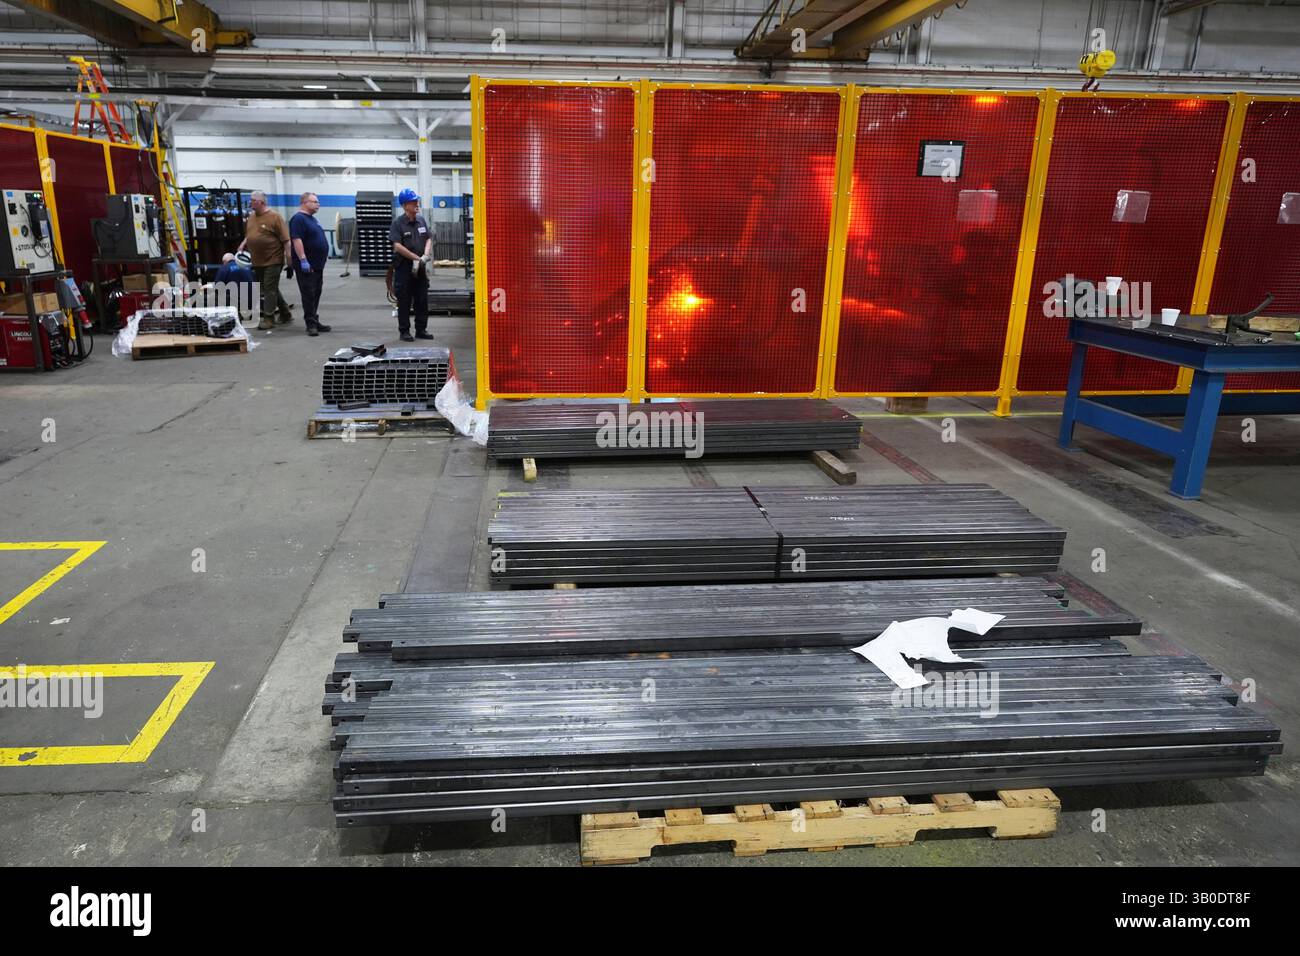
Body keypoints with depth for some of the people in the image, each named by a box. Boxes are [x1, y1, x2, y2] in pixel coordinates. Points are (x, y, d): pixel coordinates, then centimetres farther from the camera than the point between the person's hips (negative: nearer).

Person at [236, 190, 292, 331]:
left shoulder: (275, 217, -10)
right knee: (270, 289, 14)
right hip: (257, 261, 7)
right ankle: (285, 313, 27)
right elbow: (248, 235, 24)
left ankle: (269, 318, 5)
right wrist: (243, 244, 4)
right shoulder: (251, 217, 10)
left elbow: (286, 241, -12)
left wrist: (289, 263, -14)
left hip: (273, 260, -7)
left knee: (270, 289, -3)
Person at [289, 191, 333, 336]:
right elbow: (297, 240, -20)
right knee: (309, 295, -6)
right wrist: (303, 260, -26)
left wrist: (322, 261, 24)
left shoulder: (312, 218, 18)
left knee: (316, 295, 12)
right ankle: (311, 324, -5)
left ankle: (314, 321, 18)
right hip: (307, 266, -9)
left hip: (318, 265, 9)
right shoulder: (298, 219, -12)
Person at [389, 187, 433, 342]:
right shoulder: (398, 222, -9)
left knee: (422, 300, 9)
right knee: (404, 301, 1)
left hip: (420, 266, 5)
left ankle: (421, 329, 19)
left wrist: (425, 256, -8)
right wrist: (416, 258, -16)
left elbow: (429, 239, 9)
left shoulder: (421, 220, 7)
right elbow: (397, 246, -16)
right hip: (404, 267, -5)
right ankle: (404, 331, 9)